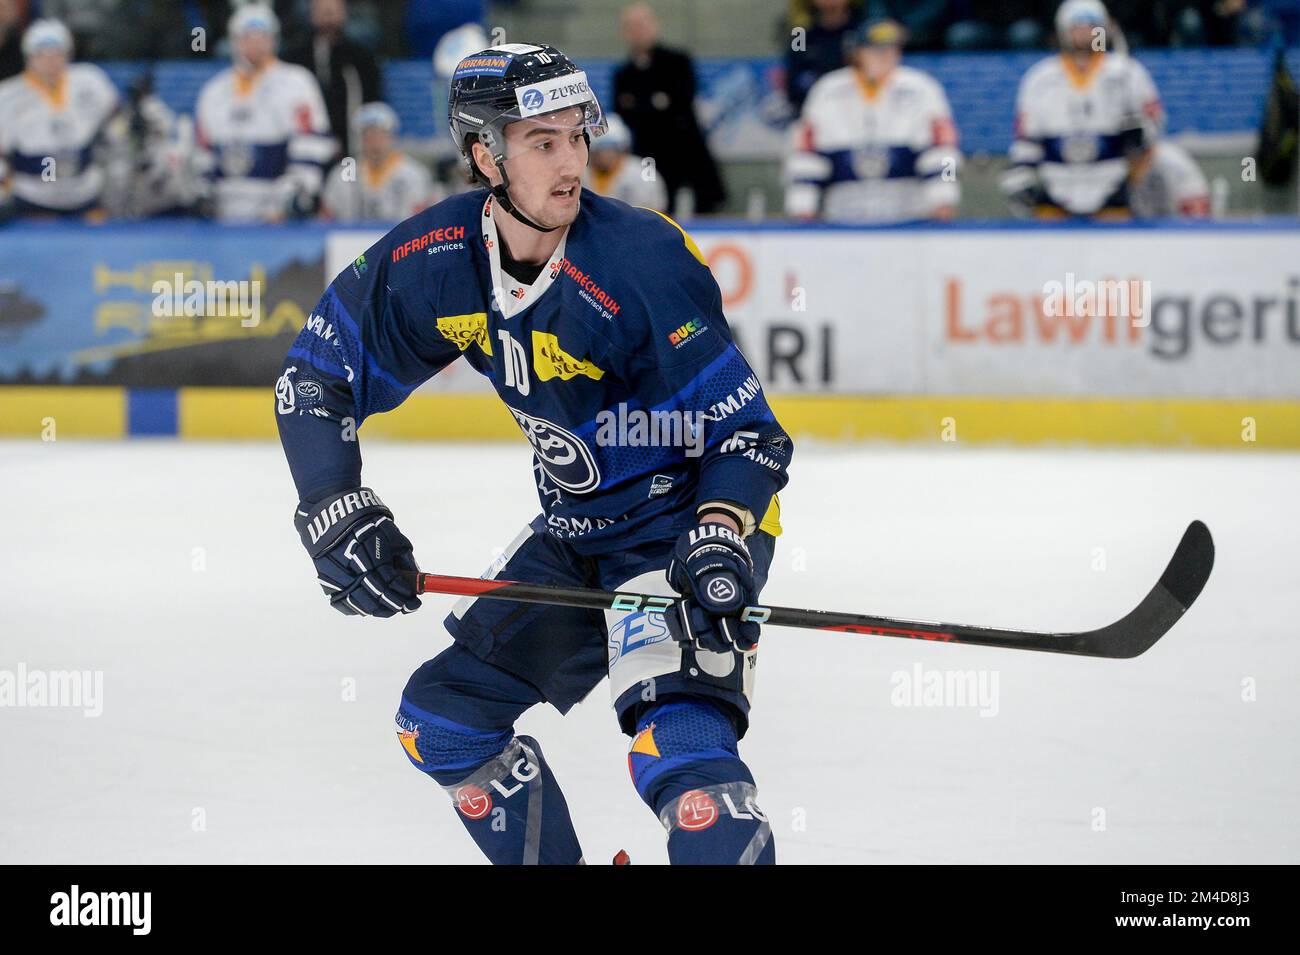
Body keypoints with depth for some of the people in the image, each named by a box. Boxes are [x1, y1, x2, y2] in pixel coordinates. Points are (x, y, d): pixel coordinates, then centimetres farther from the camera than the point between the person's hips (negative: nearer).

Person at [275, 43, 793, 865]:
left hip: (685, 520, -7)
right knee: (442, 719, 13)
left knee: (676, 744, -30)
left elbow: (745, 429, -21)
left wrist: (719, 543, -37)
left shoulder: (641, 262, -25)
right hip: (575, 531, 7)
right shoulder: (436, 259, -8)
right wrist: (337, 513, -10)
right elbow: (316, 377, 3)